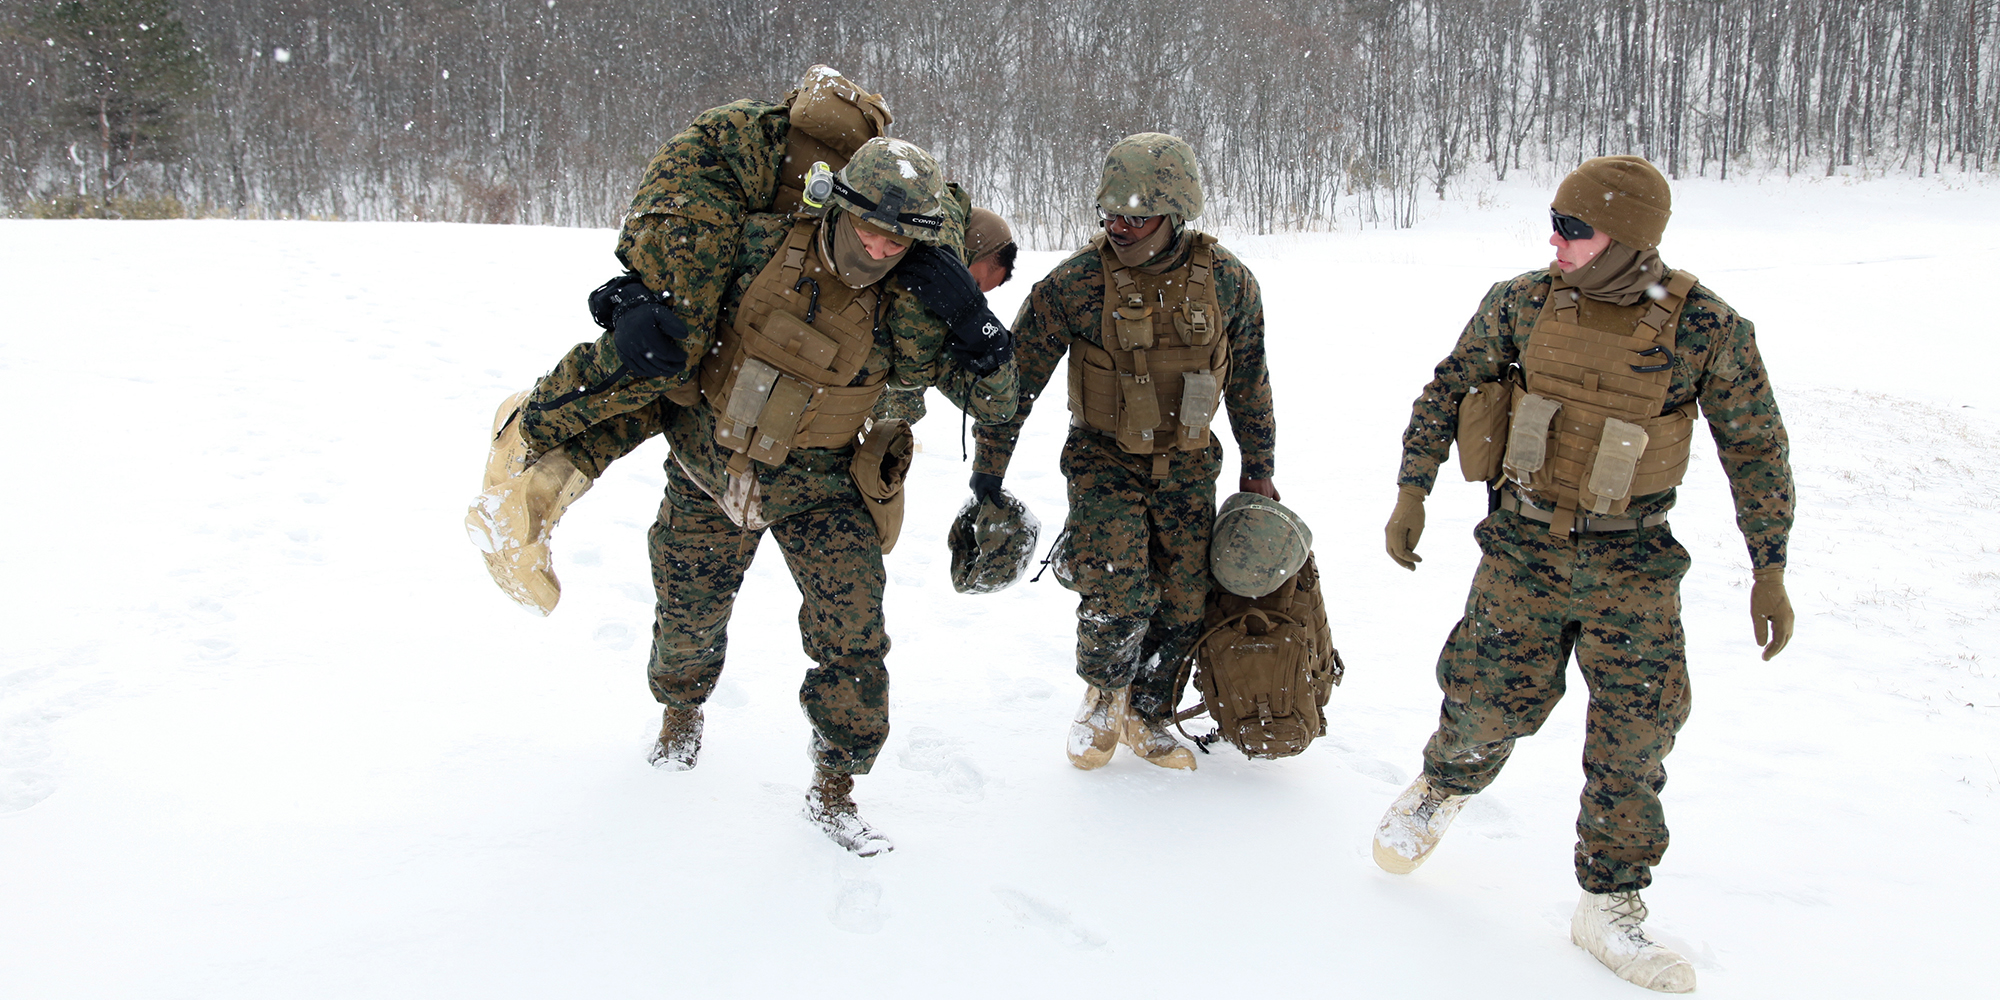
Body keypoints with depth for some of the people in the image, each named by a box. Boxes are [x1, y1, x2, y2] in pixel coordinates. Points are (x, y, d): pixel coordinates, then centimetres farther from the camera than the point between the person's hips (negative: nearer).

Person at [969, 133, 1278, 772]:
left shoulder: (1227, 281, -6)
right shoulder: (1073, 283, -14)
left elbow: (1249, 382, 8)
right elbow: (1016, 376, -7)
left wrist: (1258, 471, 12)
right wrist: (988, 472, -5)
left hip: (1187, 465, 3)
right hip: (1104, 460, -3)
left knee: (1183, 604, 4)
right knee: (1119, 593, -19)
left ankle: (1147, 719, 29)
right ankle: (1103, 697, 12)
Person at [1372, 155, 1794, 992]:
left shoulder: (1708, 329, -10)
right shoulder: (1521, 304, -6)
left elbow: (1756, 448, 1)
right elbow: (1446, 391, 5)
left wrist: (1770, 571, 2)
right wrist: (1411, 493, 0)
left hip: (1633, 562, 0)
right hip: (1524, 545, 0)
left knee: (1634, 735, 3)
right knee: (1493, 702, 3)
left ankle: (1610, 906, 20)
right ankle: (1441, 789, 38)